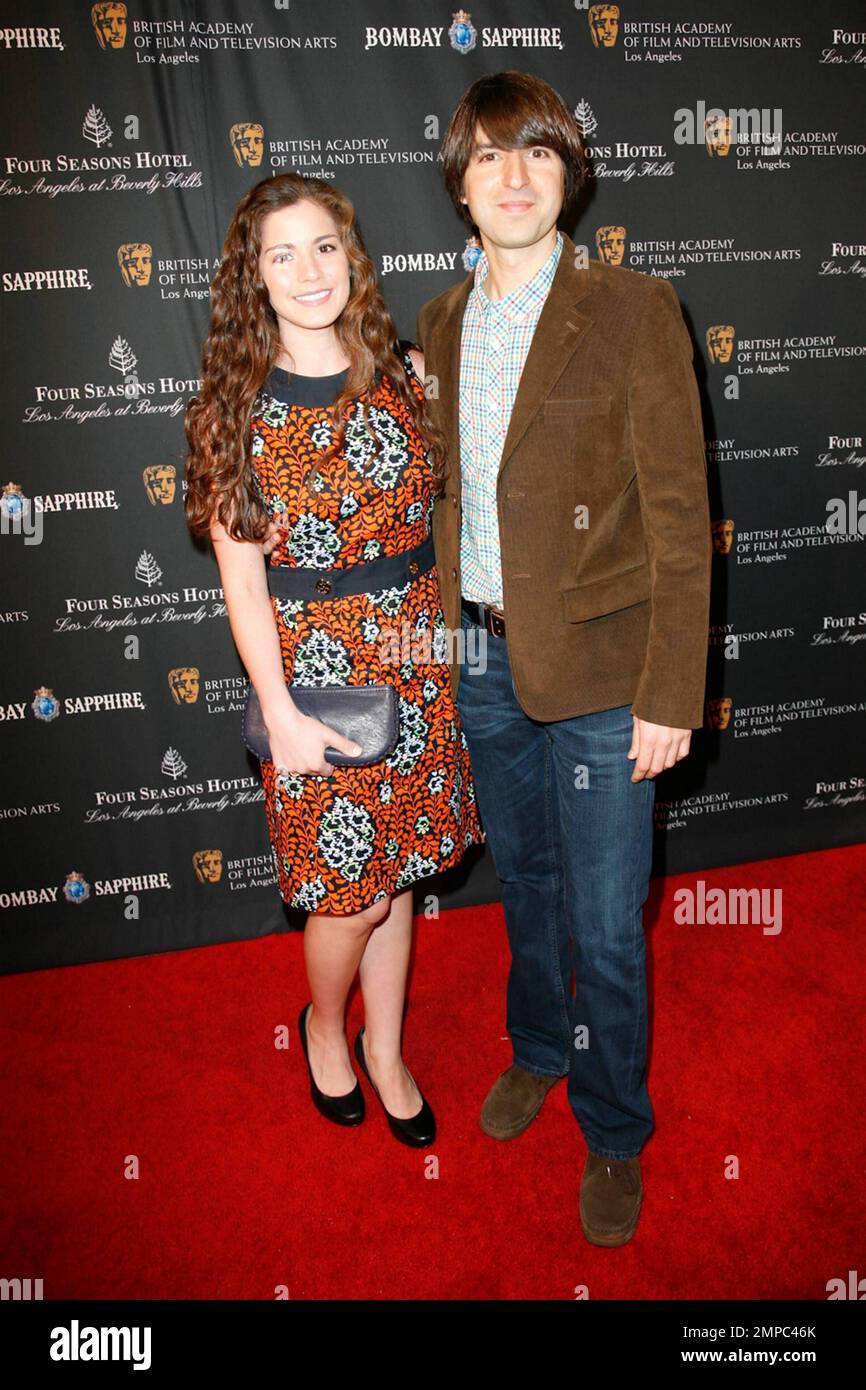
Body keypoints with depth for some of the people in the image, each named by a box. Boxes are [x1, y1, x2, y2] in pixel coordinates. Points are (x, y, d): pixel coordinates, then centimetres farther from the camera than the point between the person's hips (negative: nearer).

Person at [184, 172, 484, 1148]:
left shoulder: (404, 374, 3)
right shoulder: (239, 407, -7)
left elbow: (436, 508, 10)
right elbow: (240, 577, -9)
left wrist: (440, 625, 5)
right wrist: (281, 713, -12)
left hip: (413, 655, 4)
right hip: (313, 664, -3)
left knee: (400, 864, 15)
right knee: (352, 888, 4)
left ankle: (385, 1050, 37)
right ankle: (325, 1026, 37)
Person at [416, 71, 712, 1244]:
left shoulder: (633, 312, -9)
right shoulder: (442, 325, 8)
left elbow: (680, 518, -12)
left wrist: (669, 696, -15)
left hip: (596, 670, -5)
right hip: (485, 663, 5)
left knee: (606, 927, 6)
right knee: (525, 884, 22)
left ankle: (613, 1134, 31)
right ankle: (539, 1049, 48)